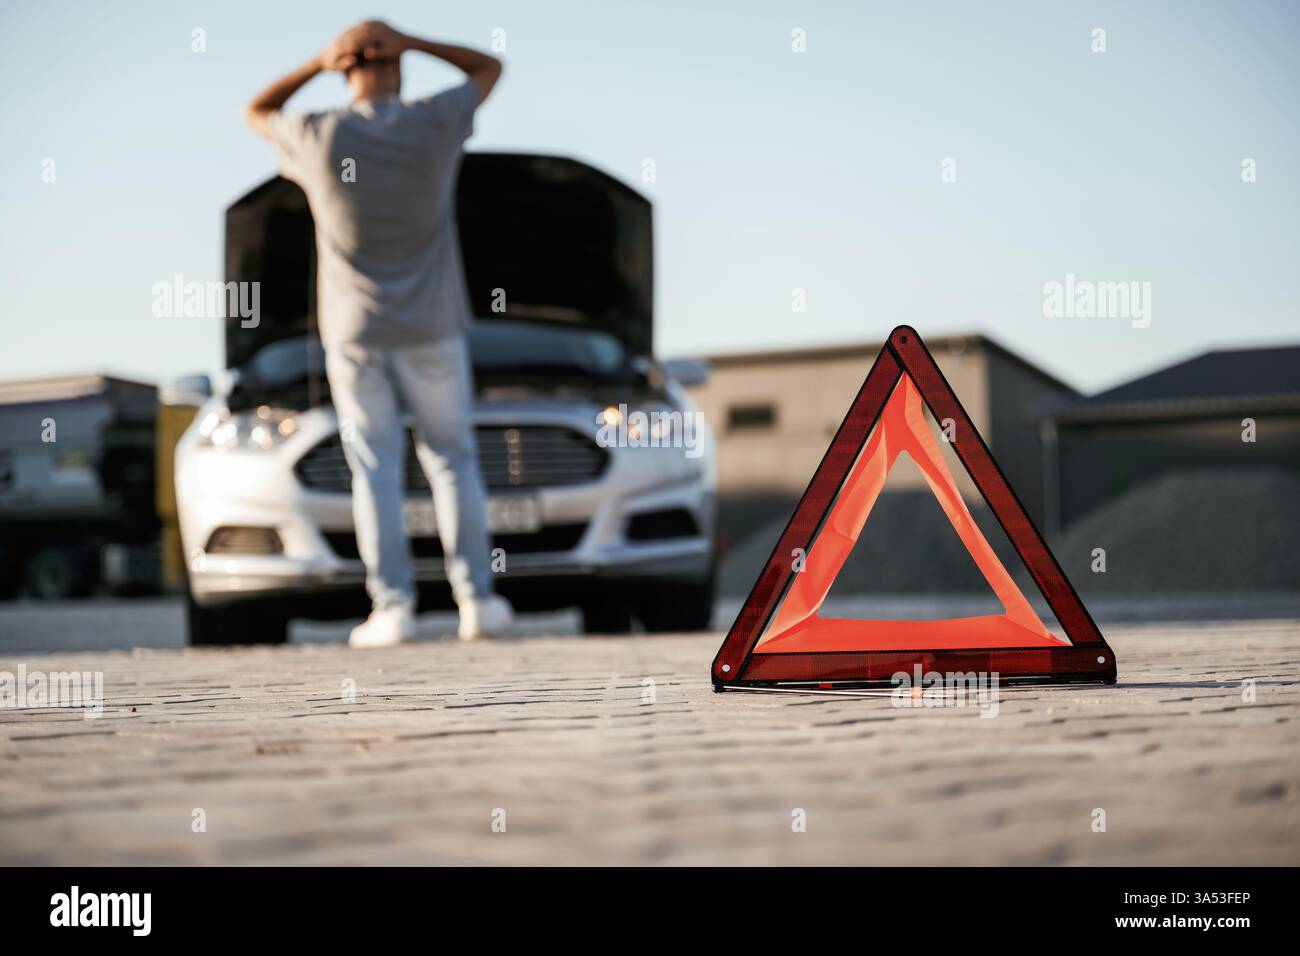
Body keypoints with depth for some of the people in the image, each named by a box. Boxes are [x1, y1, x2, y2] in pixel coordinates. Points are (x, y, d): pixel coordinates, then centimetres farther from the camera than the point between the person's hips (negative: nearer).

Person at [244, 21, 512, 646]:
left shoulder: (318, 137, -8)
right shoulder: (435, 123, -9)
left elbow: (255, 113, 14)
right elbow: (490, 67, 10)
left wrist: (319, 63, 3)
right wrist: (409, 43, -1)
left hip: (354, 335, 0)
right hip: (431, 330, 0)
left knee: (375, 472, 3)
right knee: (452, 461, 10)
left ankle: (392, 607, -3)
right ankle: (477, 599, 6)